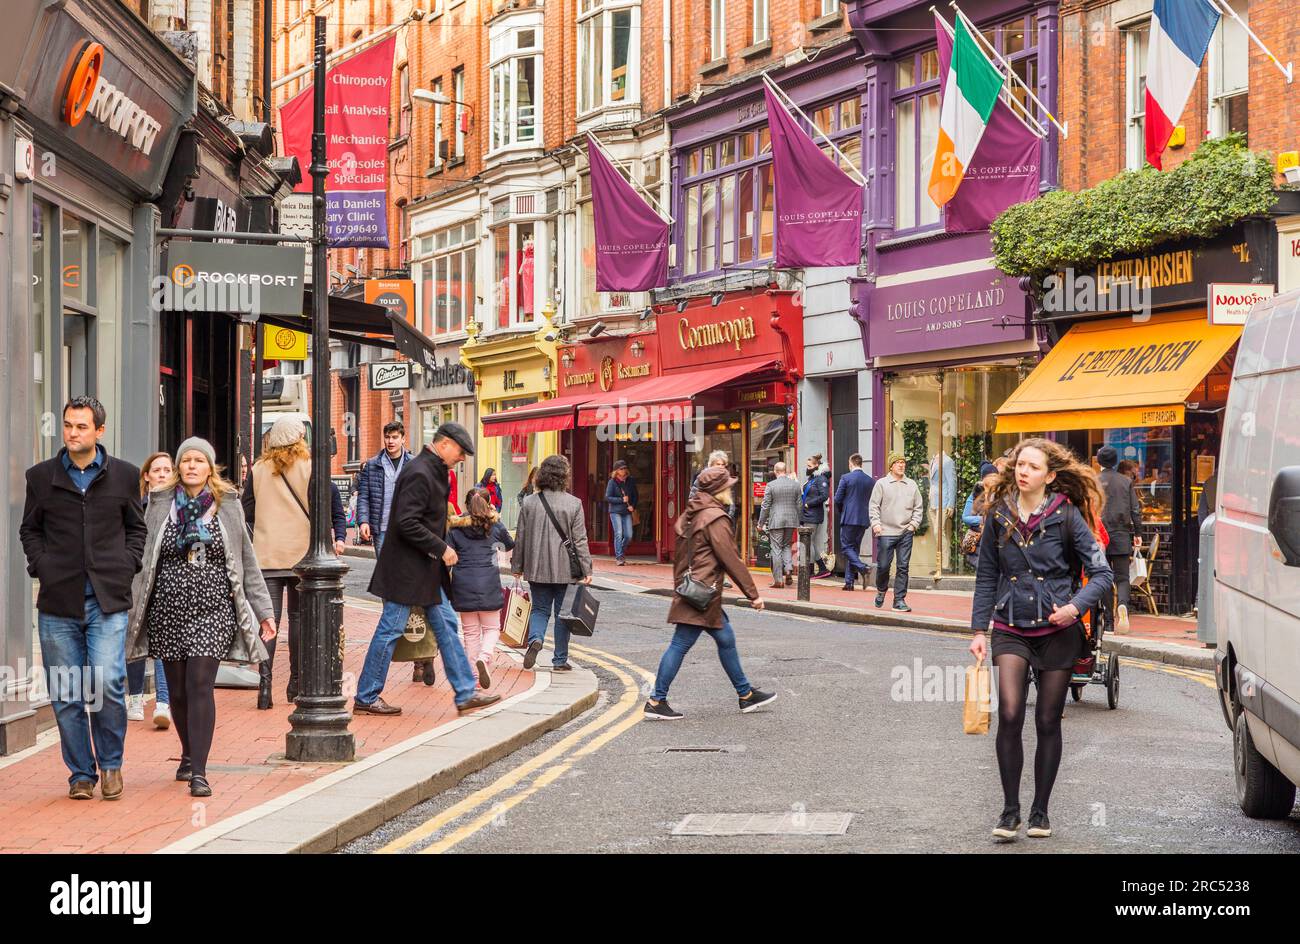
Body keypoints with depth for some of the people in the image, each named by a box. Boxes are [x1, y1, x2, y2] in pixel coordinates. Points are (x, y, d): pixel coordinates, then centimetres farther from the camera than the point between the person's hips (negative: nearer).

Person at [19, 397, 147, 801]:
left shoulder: (124, 475, 7)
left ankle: (111, 762, 8)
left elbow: (137, 528, 16)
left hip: (108, 600, -1)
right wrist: (42, 567, 1)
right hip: (58, 601, 1)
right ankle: (81, 773, 15)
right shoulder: (41, 476, 7)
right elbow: (29, 529, 16)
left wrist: (126, 566, 1)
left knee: (108, 683, -14)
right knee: (65, 694, 3)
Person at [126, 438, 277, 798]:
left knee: (200, 685, -12)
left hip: (213, 609, -2)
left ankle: (199, 772, -12)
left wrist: (264, 610, 8)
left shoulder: (227, 506, 6)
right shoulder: (160, 505, 7)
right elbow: (142, 560, 9)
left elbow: (247, 561, 10)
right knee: (177, 690, 8)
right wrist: (129, 608, 5)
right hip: (167, 610, 2)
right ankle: (188, 754, 31)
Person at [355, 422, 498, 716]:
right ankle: (365, 697, 8)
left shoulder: (434, 471, 13)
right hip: (406, 568, -10)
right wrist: (441, 548, -20)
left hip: (428, 569, 10)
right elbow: (406, 523, -25)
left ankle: (465, 693, 13)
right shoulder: (419, 474, -19)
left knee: (445, 628, 10)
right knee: (390, 630, -2)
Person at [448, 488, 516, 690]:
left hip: (463, 584, 1)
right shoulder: (495, 525, 3)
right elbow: (510, 545, 22)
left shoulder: (455, 527, 2)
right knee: (491, 628, 10)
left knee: (471, 631, 10)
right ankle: (484, 658, -19)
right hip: (489, 583, -1)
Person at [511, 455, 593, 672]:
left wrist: (516, 566, 13)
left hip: (536, 569, 2)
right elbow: (580, 540, -8)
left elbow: (520, 537, 4)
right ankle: (560, 660, 13)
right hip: (565, 571, -2)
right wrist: (586, 569, -2)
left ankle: (535, 638, -13)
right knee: (562, 613, 9)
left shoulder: (529, 502, -2)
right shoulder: (573, 504, -9)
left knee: (540, 609, 15)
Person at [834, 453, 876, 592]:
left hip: (849, 518, -5)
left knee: (846, 547, -1)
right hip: (864, 519, 5)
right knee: (854, 548, 10)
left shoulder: (845, 478, -7)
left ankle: (862, 568, -24)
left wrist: (841, 512, 13)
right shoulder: (871, 481, 7)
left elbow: (838, 499, -5)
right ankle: (849, 581, 9)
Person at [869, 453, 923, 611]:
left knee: (903, 567, 0)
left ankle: (899, 600, 4)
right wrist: (875, 523, -9)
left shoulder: (912, 485, 11)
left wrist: (914, 523, 3)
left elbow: (918, 507, 15)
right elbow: (874, 506, 1)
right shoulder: (882, 484, 3)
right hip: (886, 532, -2)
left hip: (906, 533, 2)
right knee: (883, 565, 0)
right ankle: (881, 591, 26)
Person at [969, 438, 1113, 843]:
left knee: (1048, 722, 6)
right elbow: (986, 577, 10)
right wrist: (979, 631, 6)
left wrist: (1075, 606, -21)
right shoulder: (999, 515, 2)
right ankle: (1010, 809, -4)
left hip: (1056, 629, -1)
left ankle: (1040, 810, 20)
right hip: (1011, 628, 1)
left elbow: (1101, 574, -5)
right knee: (1009, 715, -15)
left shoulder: (1066, 516, -6)